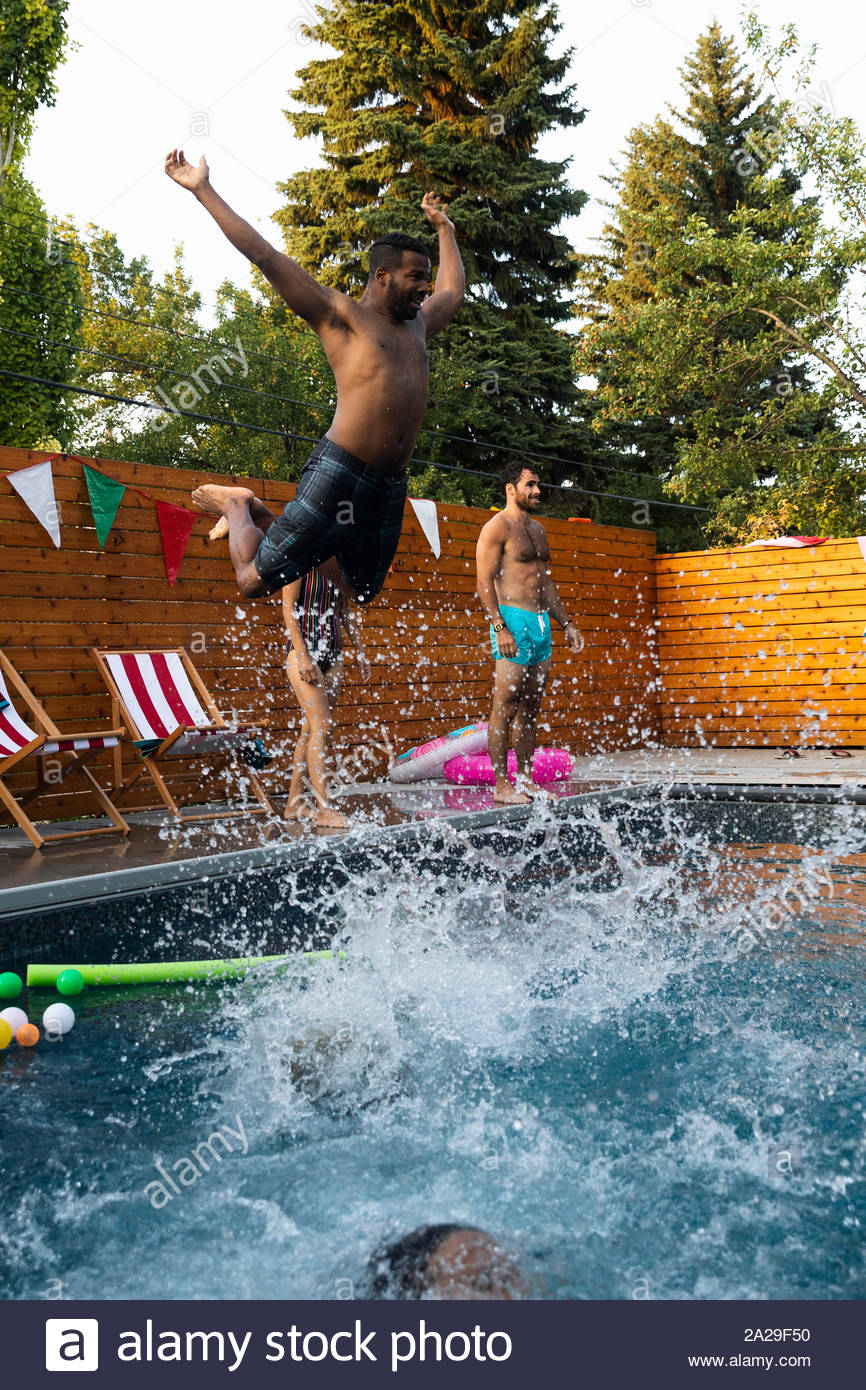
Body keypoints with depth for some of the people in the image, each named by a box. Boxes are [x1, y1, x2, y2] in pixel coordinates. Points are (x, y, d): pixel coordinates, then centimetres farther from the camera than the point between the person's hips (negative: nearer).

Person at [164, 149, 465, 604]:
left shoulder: (415, 324, 22)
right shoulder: (341, 316, 0)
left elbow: (454, 291, 42)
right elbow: (266, 257, -4)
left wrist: (443, 228, 46)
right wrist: (203, 190, -5)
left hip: (391, 486, 8)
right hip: (338, 475, -8)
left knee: (359, 592, 15)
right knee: (255, 582, -8)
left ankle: (263, 519, 32)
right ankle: (238, 508, 26)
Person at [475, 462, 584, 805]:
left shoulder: (537, 529, 21)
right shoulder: (497, 527, -5)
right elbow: (485, 583, -12)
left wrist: (567, 623, 21)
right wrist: (500, 628, -20)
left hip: (541, 622, 8)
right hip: (514, 621, -8)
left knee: (530, 708, 9)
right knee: (505, 708, -7)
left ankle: (525, 780, 15)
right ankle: (502, 786, -3)